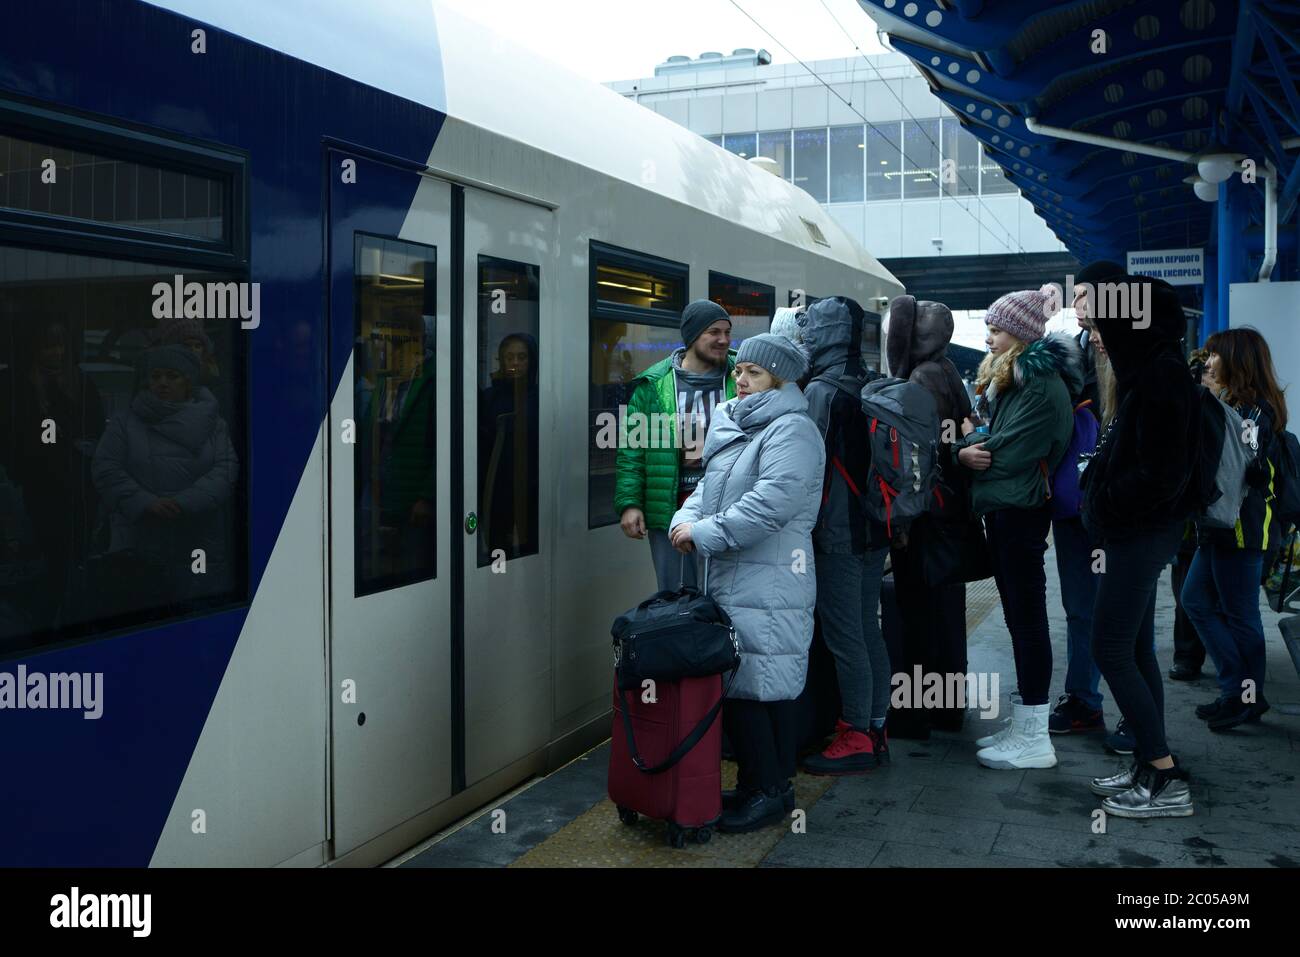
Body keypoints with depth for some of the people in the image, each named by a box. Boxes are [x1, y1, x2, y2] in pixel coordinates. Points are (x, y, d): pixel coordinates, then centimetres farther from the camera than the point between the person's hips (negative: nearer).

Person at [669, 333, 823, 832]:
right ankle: (753, 782, 25)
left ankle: (773, 790, 8)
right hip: (729, 579, 9)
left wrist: (702, 534, -17)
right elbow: (709, 486, 21)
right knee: (735, 683, 13)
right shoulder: (734, 426, 17)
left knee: (761, 685, -5)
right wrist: (685, 519, -1)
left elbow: (768, 505, -23)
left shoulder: (792, 431, -12)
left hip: (769, 588, -9)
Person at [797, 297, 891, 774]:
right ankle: (875, 729, 22)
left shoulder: (820, 391, -14)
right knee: (869, 631, 14)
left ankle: (855, 739, 5)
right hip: (874, 532, 8)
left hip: (837, 535, -8)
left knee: (845, 638, -2)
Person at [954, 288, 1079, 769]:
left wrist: (973, 440, -2)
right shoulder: (1009, 378, 17)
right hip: (1003, 509, 10)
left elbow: (1007, 454, -19)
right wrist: (969, 448, -8)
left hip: (1019, 511, -10)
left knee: (1027, 617, -5)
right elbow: (992, 438, 13)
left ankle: (1034, 739, 2)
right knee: (1018, 616, 14)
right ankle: (1023, 724, 23)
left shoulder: (1042, 385, -15)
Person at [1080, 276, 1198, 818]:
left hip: (1141, 535, -10)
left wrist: (1103, 502, -11)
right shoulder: (1151, 372, 12)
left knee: (1110, 651, -6)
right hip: (1137, 533, 10)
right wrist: (1102, 491, 3)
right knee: (1135, 651, 13)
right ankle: (1150, 767, 20)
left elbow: (1161, 473, -23)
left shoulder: (1161, 377, -18)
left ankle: (1167, 781, 1)